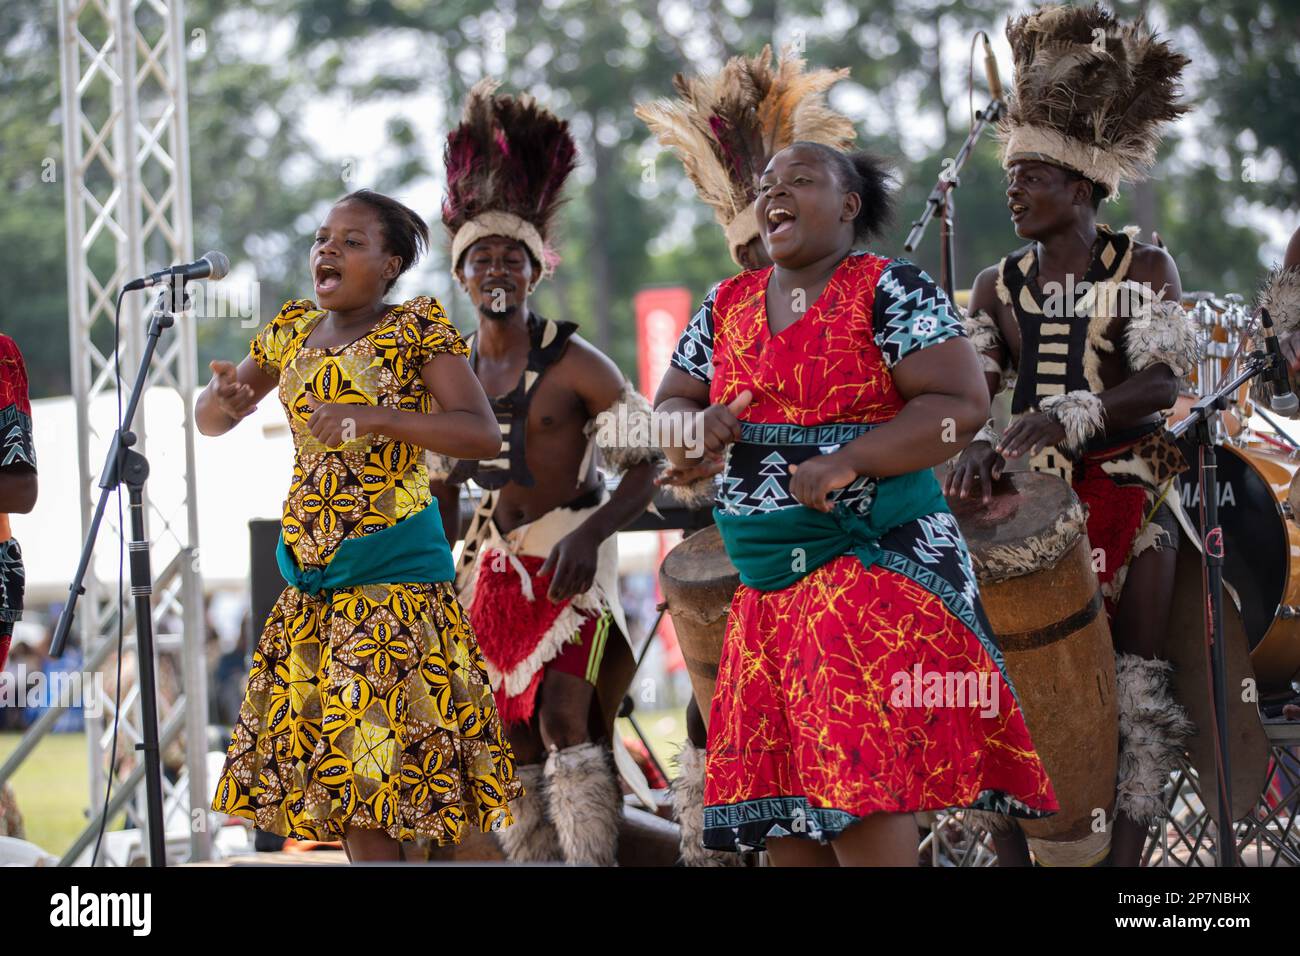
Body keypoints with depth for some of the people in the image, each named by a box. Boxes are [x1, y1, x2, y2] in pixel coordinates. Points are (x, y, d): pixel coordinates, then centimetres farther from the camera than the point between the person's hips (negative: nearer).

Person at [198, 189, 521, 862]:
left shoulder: (416, 328, -5)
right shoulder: (294, 330, 13)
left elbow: (483, 435, -14)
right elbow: (210, 421, 19)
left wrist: (377, 417, -25)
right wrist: (223, 393, -6)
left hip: (394, 568, -6)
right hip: (308, 568, 6)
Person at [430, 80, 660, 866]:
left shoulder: (575, 364, -10)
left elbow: (648, 466, -11)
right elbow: (443, 489, 18)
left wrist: (588, 536, -23)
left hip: (572, 563, -6)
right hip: (496, 566, 6)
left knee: (566, 719, -18)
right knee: (515, 739, 6)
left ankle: (594, 859, -20)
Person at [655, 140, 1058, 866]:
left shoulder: (889, 290, -5)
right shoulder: (728, 307, 13)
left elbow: (963, 403, -13)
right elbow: (668, 407, 19)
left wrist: (848, 461, -23)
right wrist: (695, 426, -6)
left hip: (872, 556, -7)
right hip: (768, 580, 7)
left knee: (858, 777, -15)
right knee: (778, 780, 4)